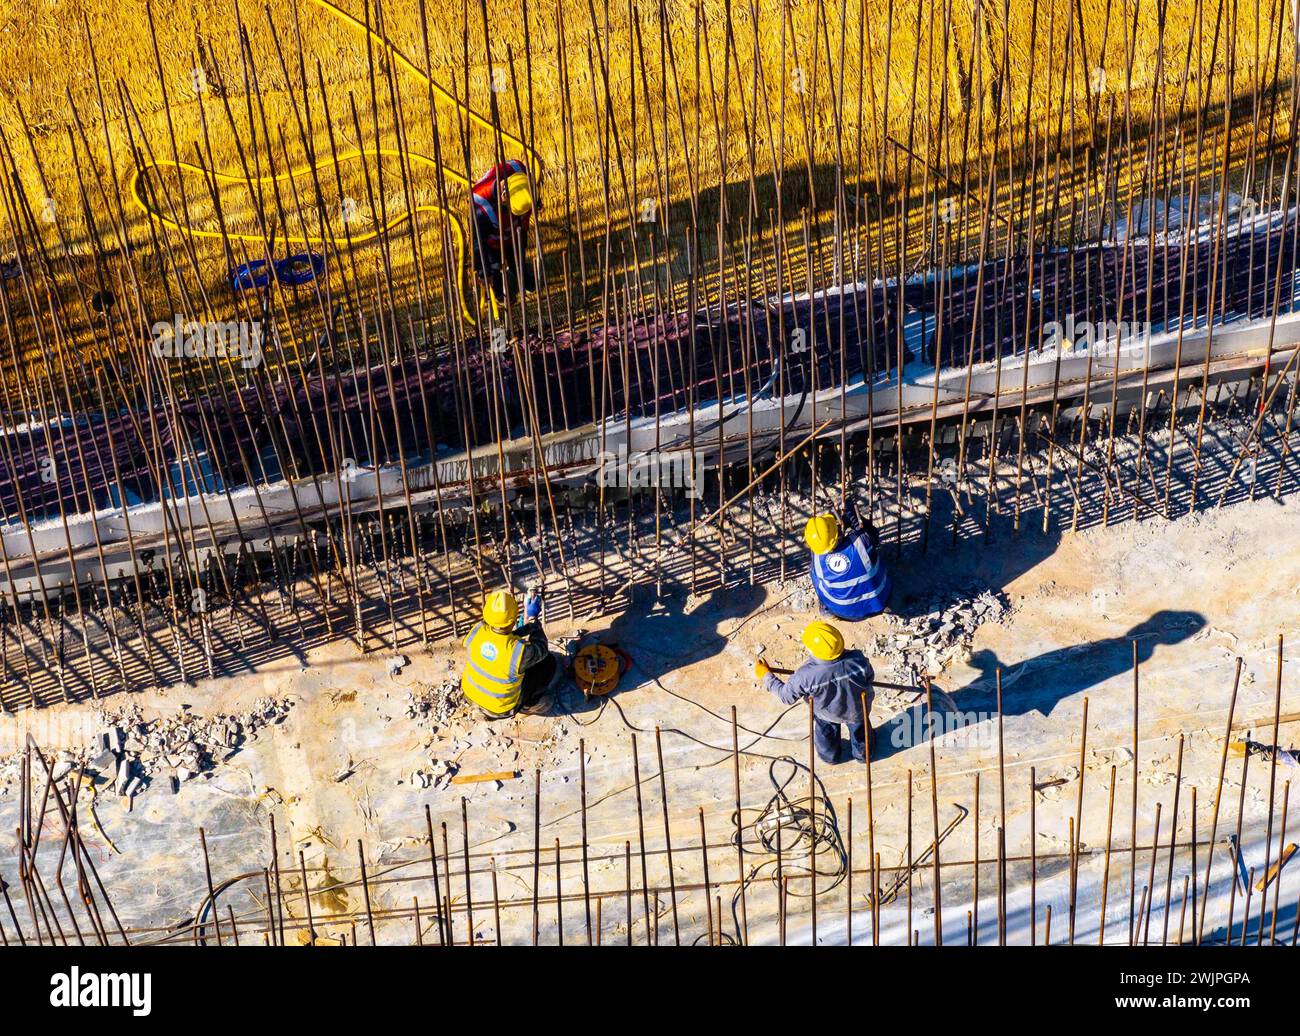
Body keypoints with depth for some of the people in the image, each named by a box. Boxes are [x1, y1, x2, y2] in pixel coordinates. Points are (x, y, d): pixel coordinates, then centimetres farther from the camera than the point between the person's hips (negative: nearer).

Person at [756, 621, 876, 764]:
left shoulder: (806, 675, -39)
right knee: (859, 726, 35)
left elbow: (786, 696, -21)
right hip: (858, 710, 1)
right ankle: (862, 752, 64)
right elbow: (870, 678, -14)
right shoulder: (857, 660, -37)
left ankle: (829, 755, 62)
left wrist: (766, 676, -7)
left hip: (828, 713, -1)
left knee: (825, 729, 35)